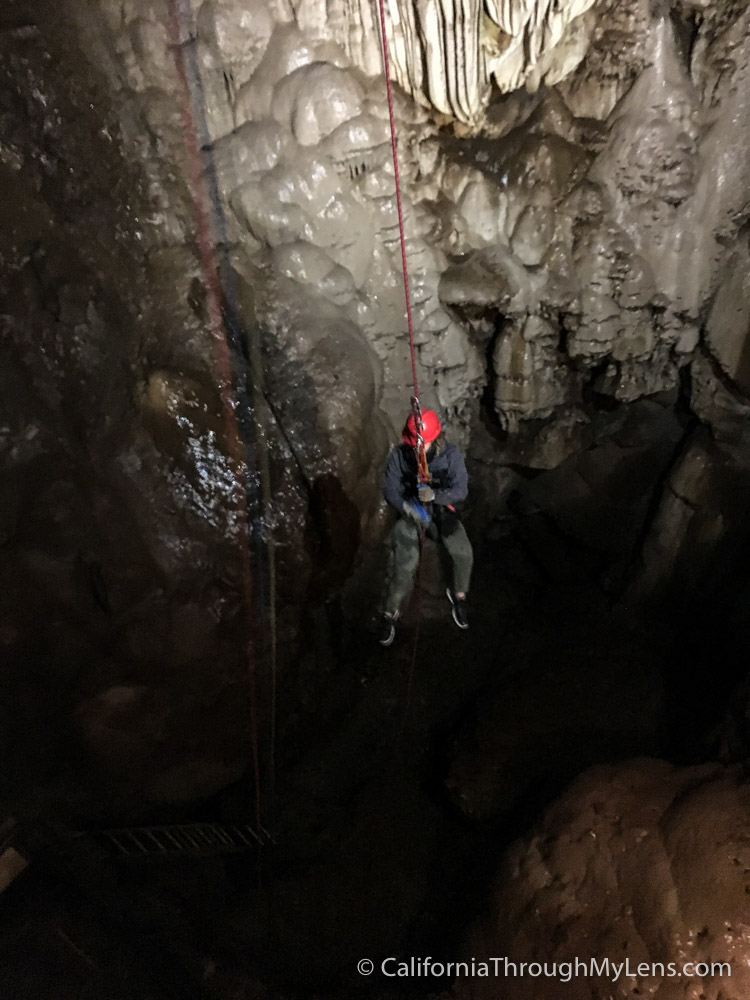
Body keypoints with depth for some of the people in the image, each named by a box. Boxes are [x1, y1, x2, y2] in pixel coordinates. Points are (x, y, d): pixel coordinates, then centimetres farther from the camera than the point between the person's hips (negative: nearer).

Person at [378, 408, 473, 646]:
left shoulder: (451, 455, -13)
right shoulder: (399, 456, -12)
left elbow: (460, 490, -15)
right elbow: (390, 489, -10)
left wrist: (435, 495, -35)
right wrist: (407, 507, -30)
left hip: (441, 511, 1)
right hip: (410, 514, 0)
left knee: (463, 553, -25)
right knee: (403, 567, -20)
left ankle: (459, 595, 8)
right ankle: (390, 613, 8)